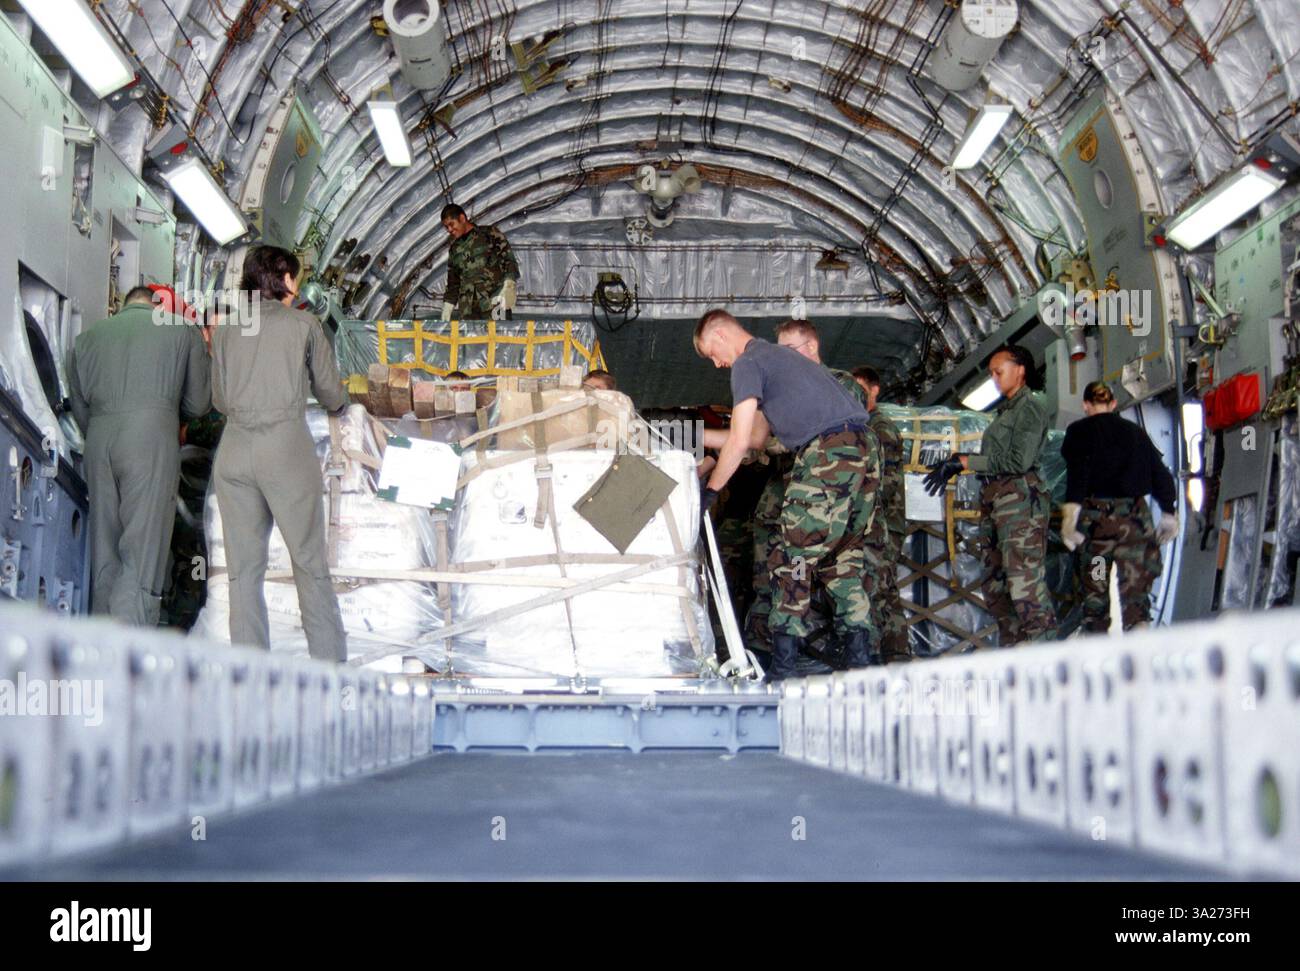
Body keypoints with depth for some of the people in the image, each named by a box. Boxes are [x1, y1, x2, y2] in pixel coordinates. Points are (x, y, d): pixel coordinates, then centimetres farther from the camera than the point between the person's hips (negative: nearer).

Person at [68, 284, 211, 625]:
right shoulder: (183, 331, 11)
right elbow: (198, 404, 11)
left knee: (104, 557, 10)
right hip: (152, 440, -4)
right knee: (142, 556, -7)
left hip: (98, 443, 4)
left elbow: (80, 409, 19)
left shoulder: (88, 336, 20)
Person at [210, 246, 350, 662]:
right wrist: (340, 403, 33)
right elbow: (332, 396, 9)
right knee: (310, 564, 3)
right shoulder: (303, 324, 3)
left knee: (244, 568, 7)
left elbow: (221, 400, 16)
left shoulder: (225, 331, 12)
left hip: (234, 448, 3)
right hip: (287, 447, -3)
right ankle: (330, 662, 4)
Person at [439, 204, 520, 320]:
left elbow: (509, 261, 0)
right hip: (467, 310, 5)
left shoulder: (489, 234, 7)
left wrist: (508, 286, -15)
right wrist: (446, 311, 17)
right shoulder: (455, 249, 22)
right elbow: (453, 284, 26)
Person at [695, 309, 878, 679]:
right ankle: (859, 661, 11)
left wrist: (710, 490, 4)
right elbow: (756, 437, 32)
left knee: (793, 562, -4)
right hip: (865, 448, 9)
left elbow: (739, 442, -6)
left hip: (827, 454, -9)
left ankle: (782, 669, -4)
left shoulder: (747, 363, 1)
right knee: (843, 562, 13)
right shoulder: (777, 355, 29)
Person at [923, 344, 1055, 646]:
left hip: (1020, 499, -9)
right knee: (995, 587, 7)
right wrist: (955, 464, 8)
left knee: (1025, 586, -14)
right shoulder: (1005, 410, 26)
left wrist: (964, 462, -11)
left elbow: (1018, 460, -13)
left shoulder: (1031, 405, -1)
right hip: (993, 501, 9)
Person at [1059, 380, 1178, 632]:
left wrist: (1070, 512, -18)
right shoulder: (1136, 432, 13)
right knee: (1135, 586, 1)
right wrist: (1169, 514, 20)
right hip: (1135, 515, 2)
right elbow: (1161, 474, 12)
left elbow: (1077, 472, -12)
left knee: (1095, 586, 10)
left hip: (1097, 514, -2)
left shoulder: (1080, 431, 2)